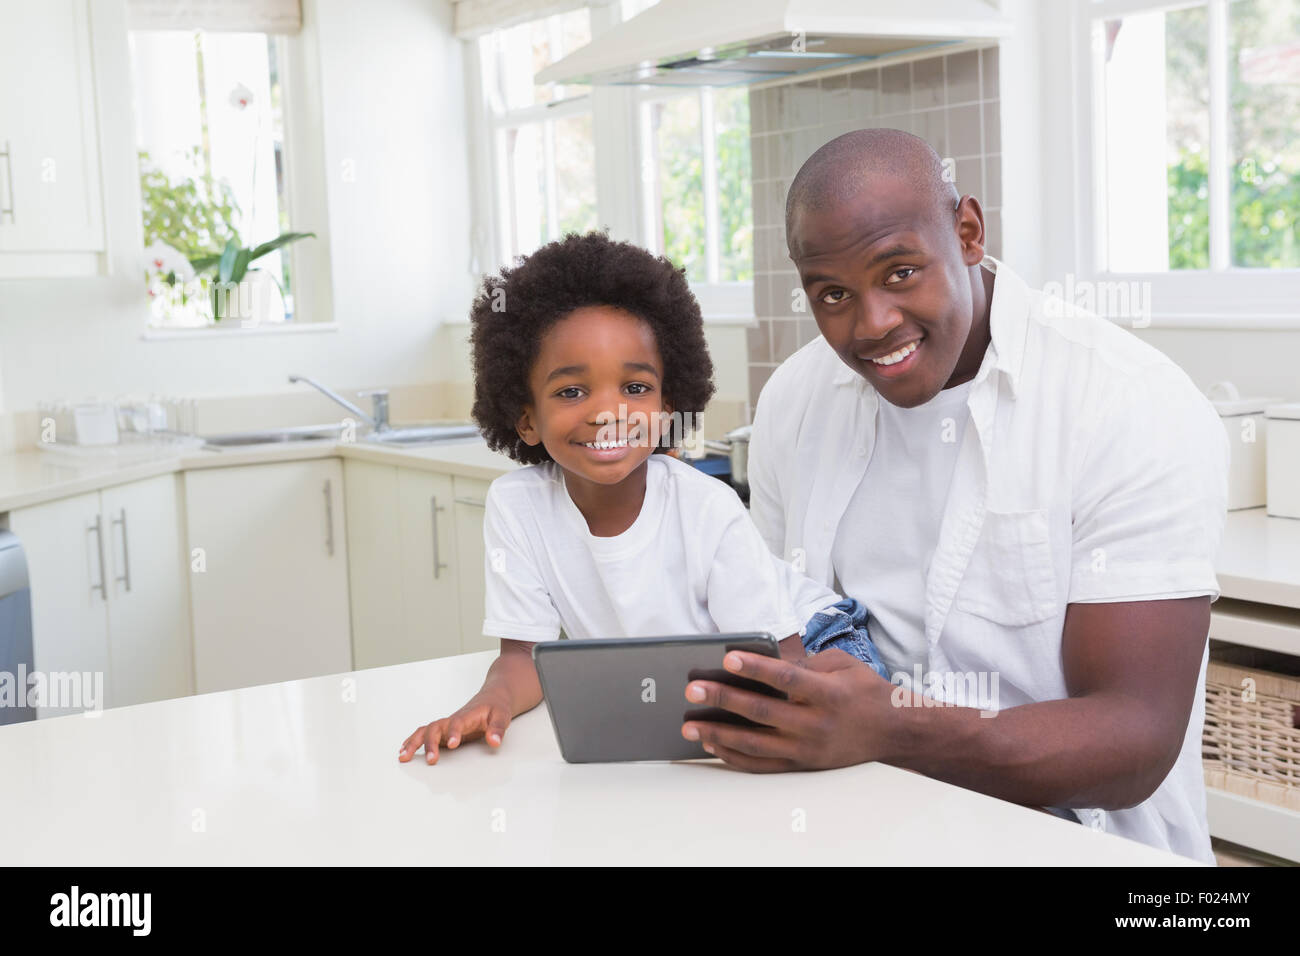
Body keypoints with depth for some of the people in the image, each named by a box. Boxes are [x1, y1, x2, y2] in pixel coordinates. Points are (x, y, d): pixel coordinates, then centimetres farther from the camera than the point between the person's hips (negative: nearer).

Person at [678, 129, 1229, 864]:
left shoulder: (1139, 409, -15)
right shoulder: (794, 401, 3)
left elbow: (1135, 744, -20)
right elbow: (781, 631, 10)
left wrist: (887, 730, -35)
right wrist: (732, 699, -15)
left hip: (1075, 832, -5)